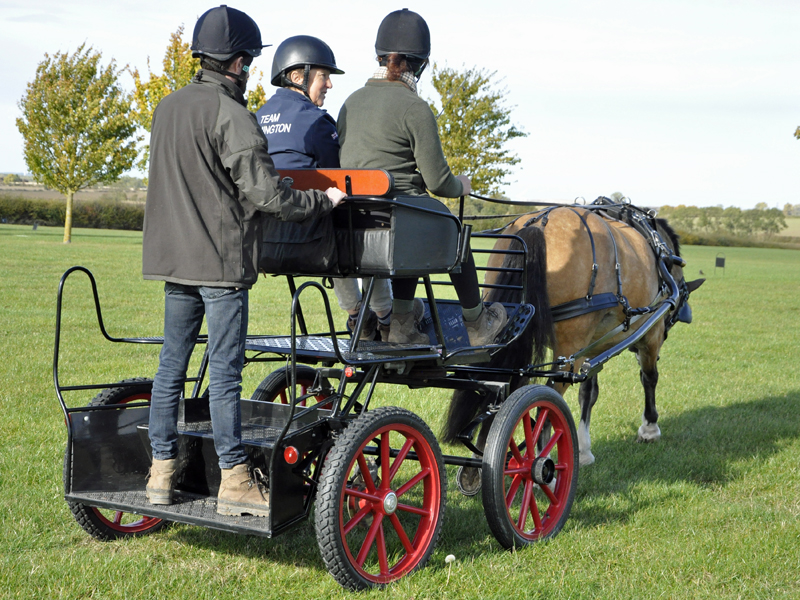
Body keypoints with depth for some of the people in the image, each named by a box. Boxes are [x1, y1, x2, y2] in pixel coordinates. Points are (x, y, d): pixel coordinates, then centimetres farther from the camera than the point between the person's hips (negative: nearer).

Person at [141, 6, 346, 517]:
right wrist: (322, 201, -6)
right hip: (221, 262, -7)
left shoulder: (169, 106, 12)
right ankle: (235, 480, 1)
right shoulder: (231, 115, -13)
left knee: (172, 365, 11)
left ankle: (162, 472, 16)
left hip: (174, 255, 8)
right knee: (225, 372, -4)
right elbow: (264, 193, -17)